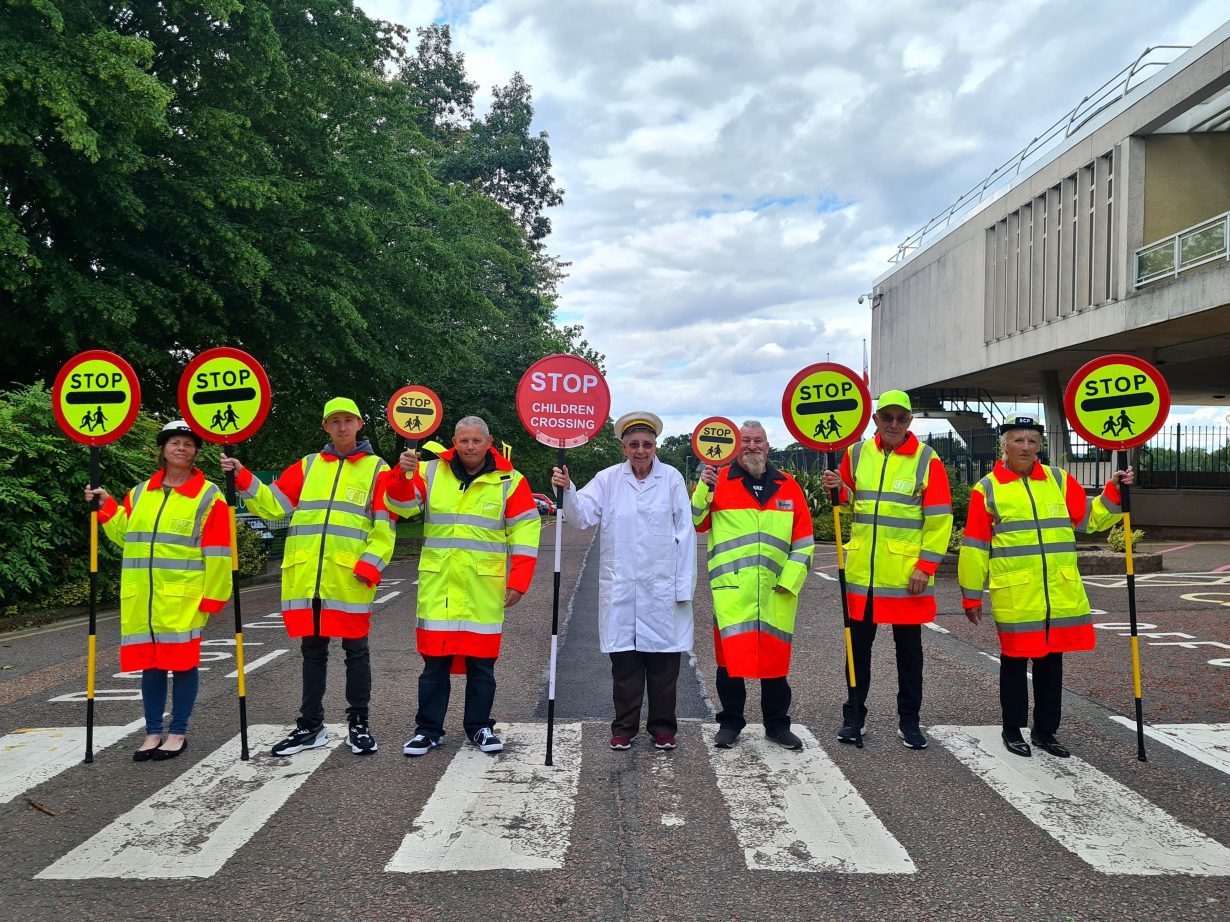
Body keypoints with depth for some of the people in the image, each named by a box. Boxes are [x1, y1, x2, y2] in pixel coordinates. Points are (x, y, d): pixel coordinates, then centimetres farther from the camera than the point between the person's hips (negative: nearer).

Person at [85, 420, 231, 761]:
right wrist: (106, 507, 9)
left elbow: (216, 553, -6)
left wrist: (212, 596, -9)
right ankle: (153, 733, 20)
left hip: (183, 598, -4)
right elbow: (125, 535, 21)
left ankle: (178, 733, 14)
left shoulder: (208, 496, -3)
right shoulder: (140, 493, 13)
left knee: (183, 662, 1)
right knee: (150, 663, 9)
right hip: (141, 598, 5)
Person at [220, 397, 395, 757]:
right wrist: (242, 477, 0)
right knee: (312, 651, 12)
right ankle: (310, 726, 22)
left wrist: (369, 566, -13)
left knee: (356, 650, 4)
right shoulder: (307, 466, 15)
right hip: (306, 578, 4)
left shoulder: (377, 469, 3)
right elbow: (274, 504, 11)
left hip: (349, 579, -3)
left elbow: (384, 528, -2)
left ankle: (359, 725, 15)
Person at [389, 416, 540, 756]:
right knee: (435, 659, 4)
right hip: (438, 584, 1)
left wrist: (517, 582, -6)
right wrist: (404, 475, -21)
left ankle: (479, 727, 22)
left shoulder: (509, 481, 1)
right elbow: (402, 505, -1)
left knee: (481, 662, 7)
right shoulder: (430, 472, 6)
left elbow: (525, 533, 0)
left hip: (484, 588, -1)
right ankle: (428, 729, 17)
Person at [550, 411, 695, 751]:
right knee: (624, 661, 7)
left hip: (662, 586, -1)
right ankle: (624, 727, 21)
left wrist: (684, 587, -2)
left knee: (663, 661, 7)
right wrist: (567, 491, -27)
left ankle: (662, 727, 21)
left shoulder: (672, 478, 0)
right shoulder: (608, 479, 2)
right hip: (620, 587, 1)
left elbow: (685, 534, 0)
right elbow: (581, 516, -6)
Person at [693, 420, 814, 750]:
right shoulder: (719, 481, 5)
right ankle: (730, 722, 17)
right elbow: (693, 522, 2)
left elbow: (803, 540, 11)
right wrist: (702, 489, -11)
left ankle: (777, 723, 23)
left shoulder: (788, 486, 11)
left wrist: (791, 579, 2)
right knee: (730, 655, 2)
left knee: (775, 655, 9)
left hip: (776, 590, 2)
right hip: (731, 588, -2)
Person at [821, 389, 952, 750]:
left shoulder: (927, 460, -5)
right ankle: (854, 716, 22)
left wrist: (925, 566, -12)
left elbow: (939, 520, -7)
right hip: (861, 570, 3)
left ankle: (908, 720, 22)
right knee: (858, 645, 10)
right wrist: (837, 489, -6)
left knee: (908, 647, 9)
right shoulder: (857, 453, 6)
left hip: (906, 573, -3)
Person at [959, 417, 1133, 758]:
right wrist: (971, 595, 0)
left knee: (1051, 661, 12)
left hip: (1061, 594, 4)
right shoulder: (987, 489, -1)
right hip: (1015, 597, -3)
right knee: (1015, 661, 7)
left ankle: (1045, 730, 26)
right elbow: (974, 547, 0)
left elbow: (1090, 518, 13)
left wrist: (1113, 492, -3)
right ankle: (1013, 729, 22)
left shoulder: (1059, 480, 9)